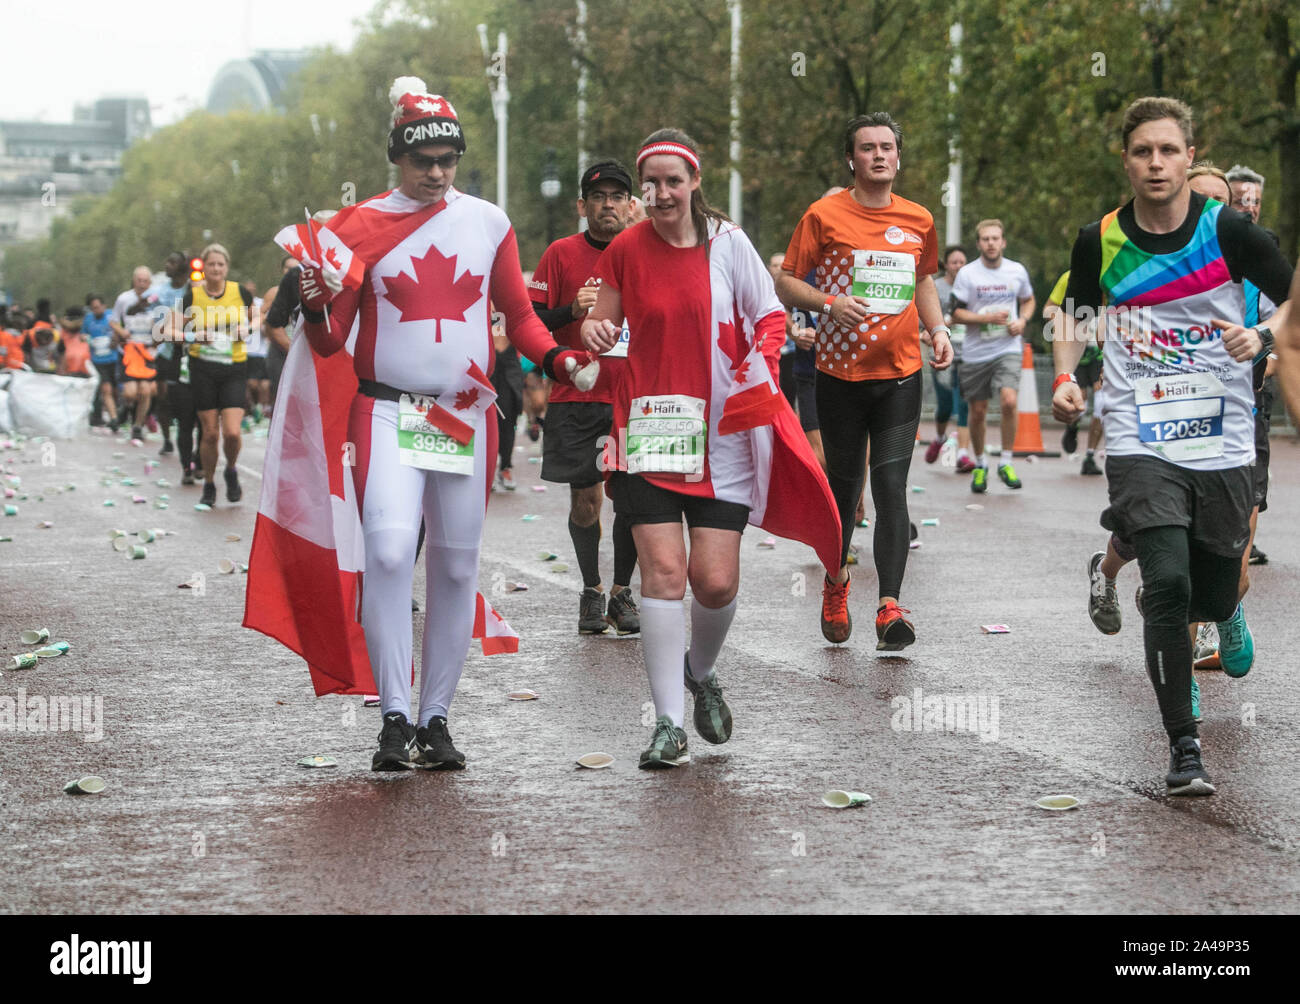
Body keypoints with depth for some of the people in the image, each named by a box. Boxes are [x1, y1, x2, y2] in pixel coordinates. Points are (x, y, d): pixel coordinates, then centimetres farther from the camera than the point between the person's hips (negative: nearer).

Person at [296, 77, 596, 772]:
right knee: (389, 551, -21)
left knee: (457, 568, 5)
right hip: (387, 413, -3)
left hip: (467, 419, 3)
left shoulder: (487, 223, 8)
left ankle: (436, 717, 16)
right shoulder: (359, 228, 3)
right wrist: (315, 305, -16)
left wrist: (559, 359, -2)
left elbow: (518, 315, 16)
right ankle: (395, 717, -16)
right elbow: (331, 343, 5)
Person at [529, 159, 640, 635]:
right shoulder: (561, 254, 1)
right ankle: (590, 590, 17)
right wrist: (572, 310, -17)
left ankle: (621, 591, 10)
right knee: (585, 497, 0)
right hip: (575, 399, -2)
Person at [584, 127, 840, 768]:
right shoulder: (626, 250, 2)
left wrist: (757, 367, -10)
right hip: (648, 426, 0)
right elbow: (602, 325, 11)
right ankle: (668, 723, -5)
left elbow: (769, 316, 8)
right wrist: (594, 333, -13)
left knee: (716, 580, -4)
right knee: (662, 569, -12)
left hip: (722, 430, 0)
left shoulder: (727, 242, 0)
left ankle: (701, 671, 29)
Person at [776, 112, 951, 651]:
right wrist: (830, 304, -17)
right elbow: (786, 283, 0)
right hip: (840, 373, -1)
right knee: (843, 484, 9)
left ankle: (889, 607, -16)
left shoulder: (919, 220, 9)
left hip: (901, 374, 1)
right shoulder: (824, 215, -2)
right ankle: (836, 582, 35)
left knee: (891, 487, -9)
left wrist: (939, 330, 8)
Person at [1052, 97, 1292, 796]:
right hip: (1141, 446, -1)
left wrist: (1263, 338, -15)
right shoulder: (1100, 241, -2)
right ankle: (1183, 747, -7)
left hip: (1224, 446, 1)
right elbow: (1075, 311, 17)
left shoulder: (1228, 231, -5)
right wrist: (1065, 376, 1)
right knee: (1167, 587, -18)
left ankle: (1227, 614, 51)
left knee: (1211, 598, 10)